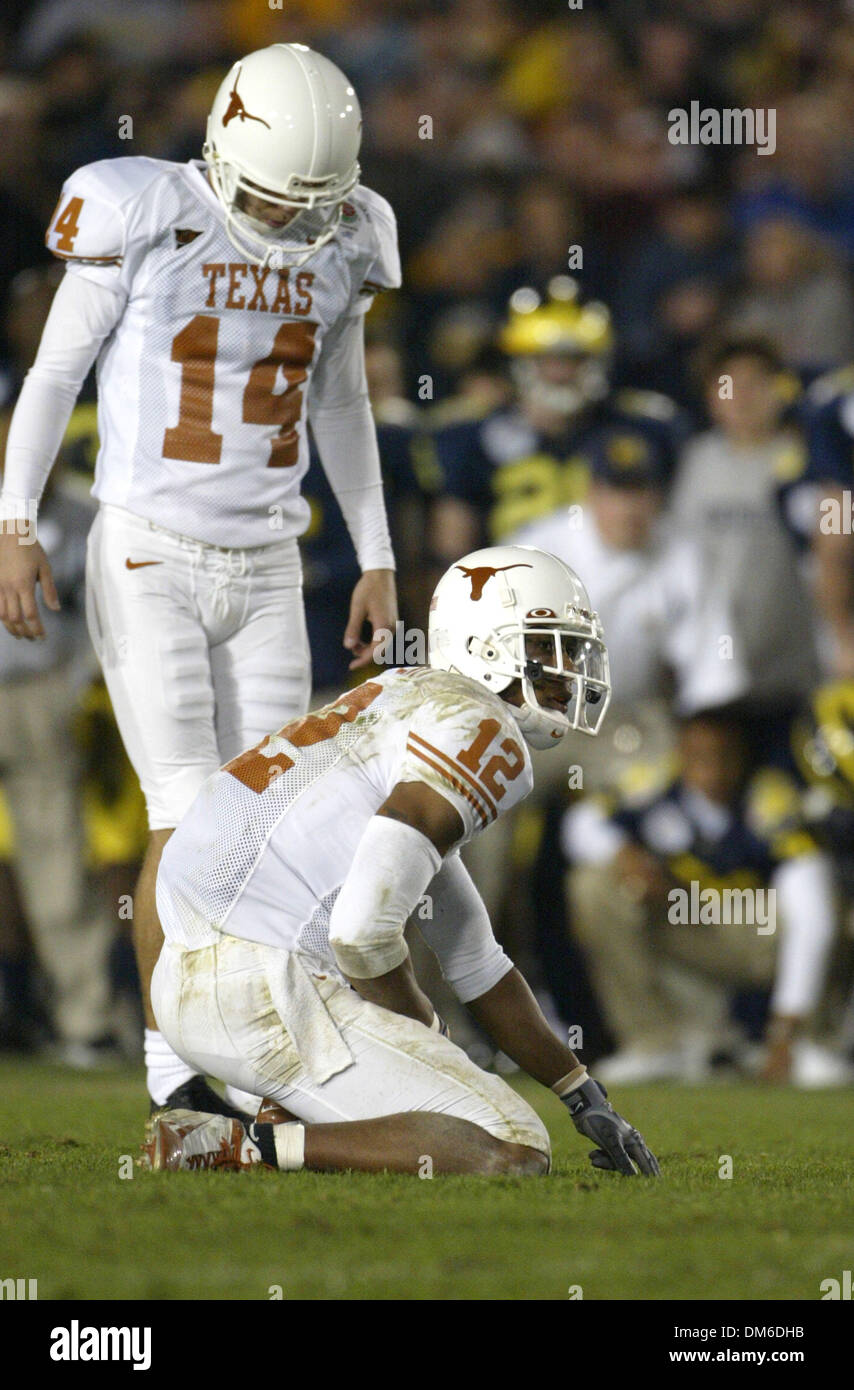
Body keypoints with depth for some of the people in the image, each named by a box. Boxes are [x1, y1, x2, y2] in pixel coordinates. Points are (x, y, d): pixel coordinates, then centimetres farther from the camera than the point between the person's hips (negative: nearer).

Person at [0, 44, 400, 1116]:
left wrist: (376, 560, 14)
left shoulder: (340, 243, 2)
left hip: (265, 572, 5)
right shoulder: (145, 217, -13)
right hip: (147, 567, -5)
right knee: (190, 821, -9)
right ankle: (174, 1065, 3)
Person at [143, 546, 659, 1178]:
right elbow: (363, 929, -22)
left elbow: (476, 962, 29)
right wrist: (423, 1027, -1)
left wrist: (586, 1098, 29)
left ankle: (282, 1123, 11)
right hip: (268, 995, -10)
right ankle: (248, 1147, -15)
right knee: (515, 1156, -10)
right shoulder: (482, 736, -10)